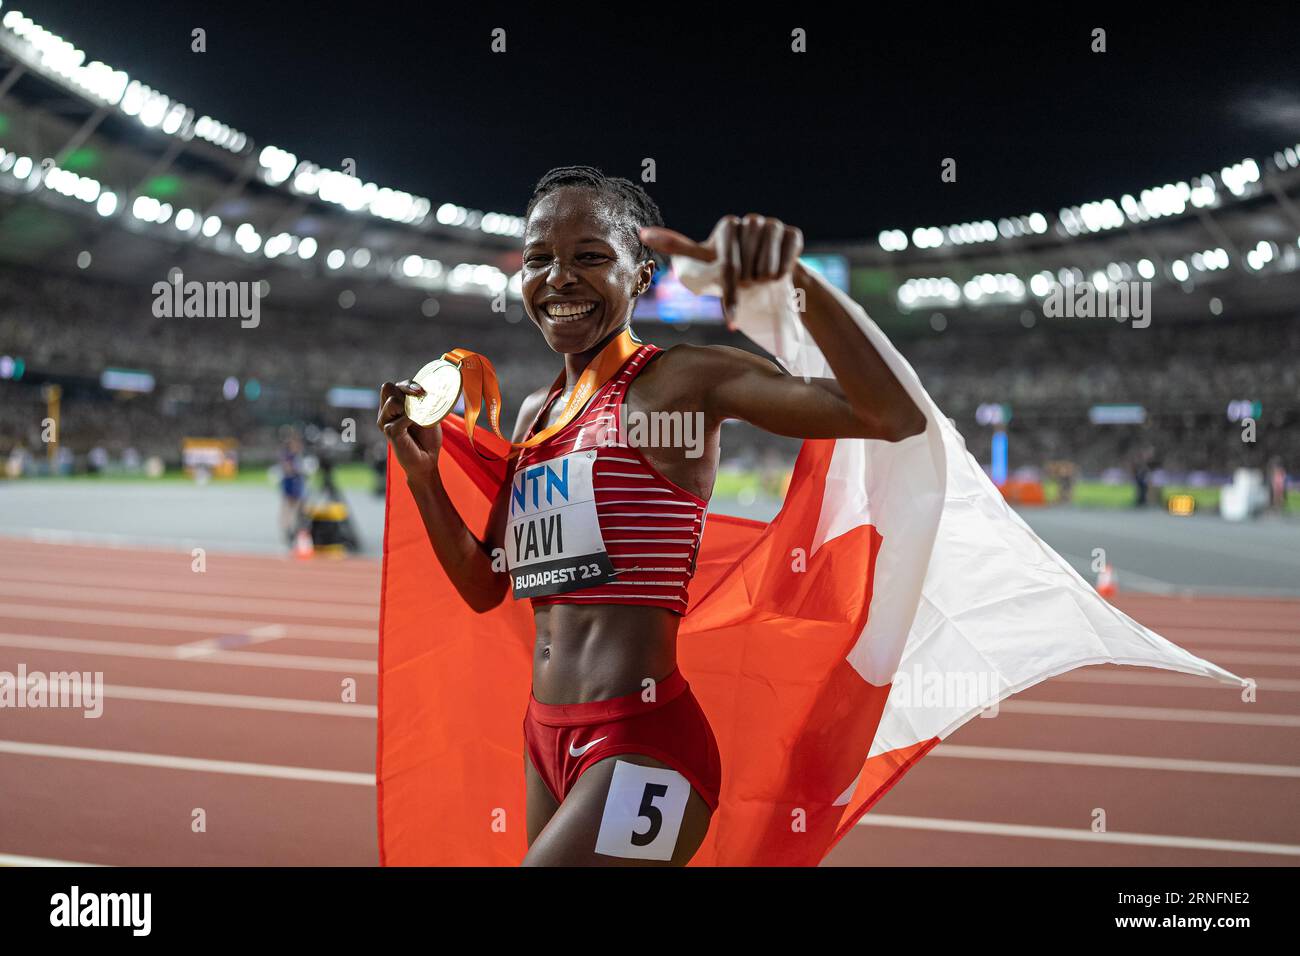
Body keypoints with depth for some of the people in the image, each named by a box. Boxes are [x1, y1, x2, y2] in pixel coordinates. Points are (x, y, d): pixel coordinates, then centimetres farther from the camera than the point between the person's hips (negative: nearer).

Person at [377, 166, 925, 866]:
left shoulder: (680, 379, -11)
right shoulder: (534, 413, 12)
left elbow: (899, 417, -23)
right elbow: (485, 587, 15)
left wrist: (792, 276, -35)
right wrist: (421, 472, 3)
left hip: (643, 746, -8)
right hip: (547, 736, 8)